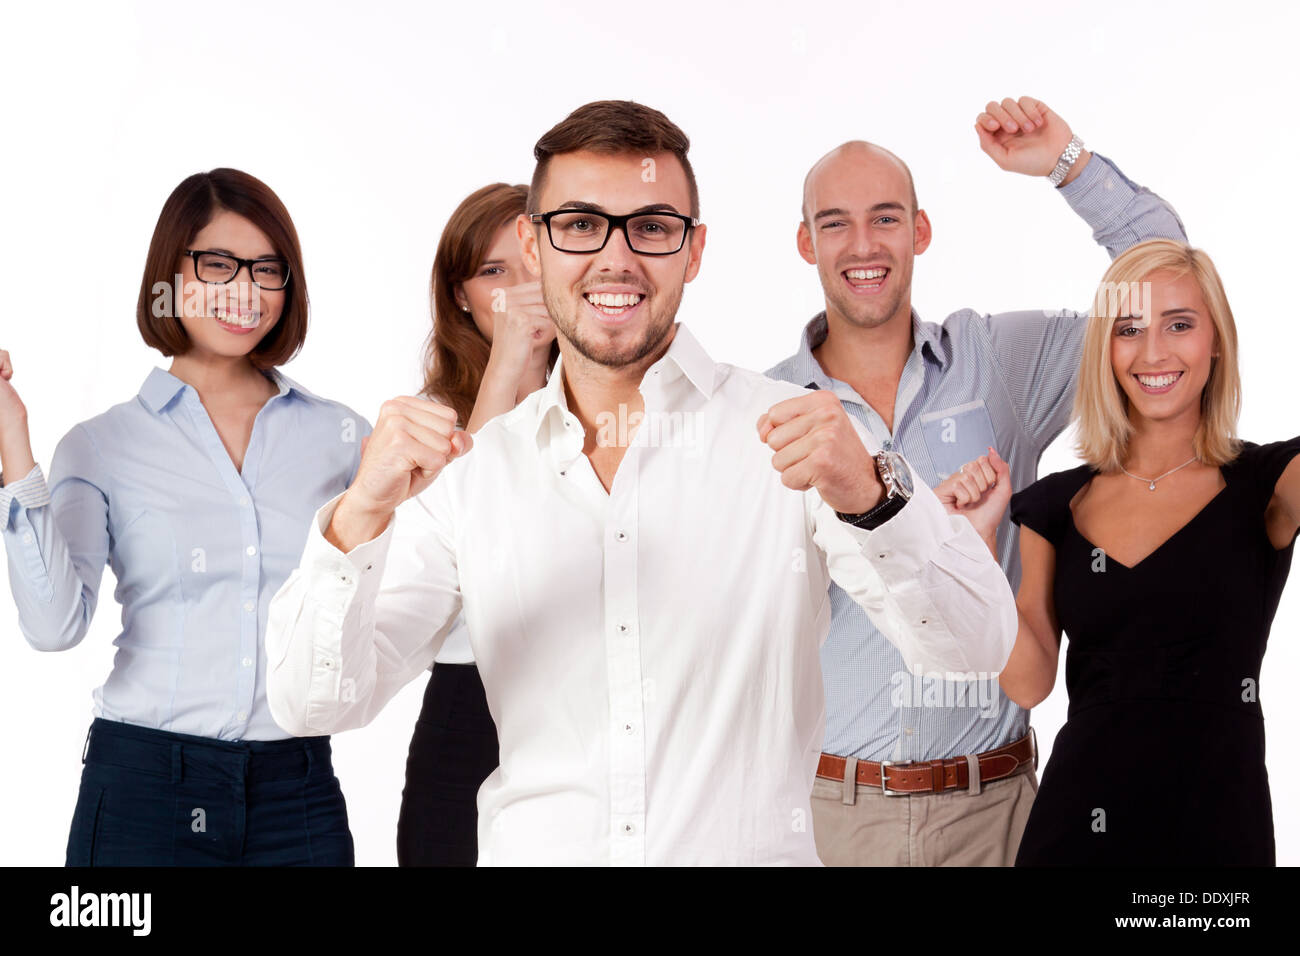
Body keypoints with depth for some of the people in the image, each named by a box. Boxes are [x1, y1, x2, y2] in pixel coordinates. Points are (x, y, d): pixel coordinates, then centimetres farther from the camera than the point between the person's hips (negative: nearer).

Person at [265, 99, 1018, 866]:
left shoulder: (796, 437, -8)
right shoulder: (467, 473, -1)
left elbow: (977, 645, -16)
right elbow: (314, 703, -5)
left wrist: (870, 497, -34)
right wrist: (360, 520, -22)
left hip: (753, 846, -1)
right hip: (534, 849, 2)